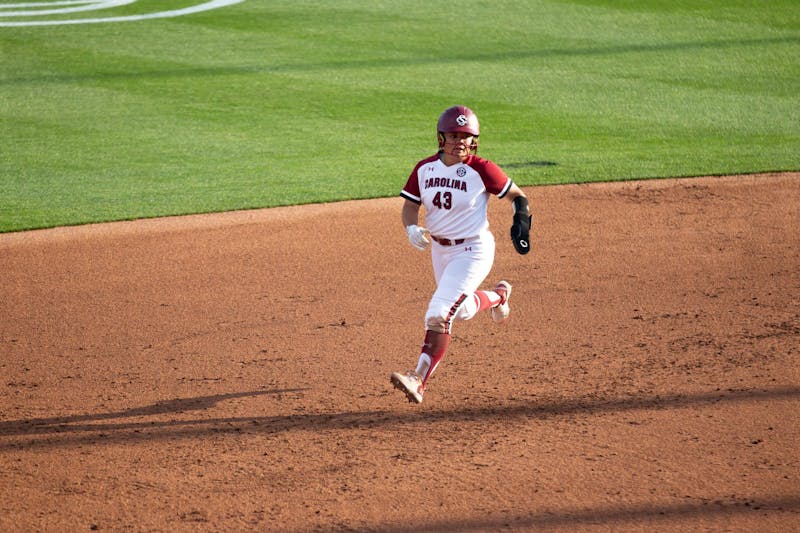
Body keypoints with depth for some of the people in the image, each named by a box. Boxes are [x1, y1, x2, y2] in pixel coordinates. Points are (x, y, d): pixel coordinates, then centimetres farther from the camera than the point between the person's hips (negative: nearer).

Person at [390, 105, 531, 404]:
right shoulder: (425, 169, -5)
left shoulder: (481, 170, -18)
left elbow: (516, 195, -4)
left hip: (473, 251, -7)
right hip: (439, 249, 7)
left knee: (439, 314, -20)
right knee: (462, 309, 28)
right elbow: (410, 206, 1)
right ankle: (498, 296, 60)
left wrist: (521, 222, -21)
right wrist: (412, 228, -21)